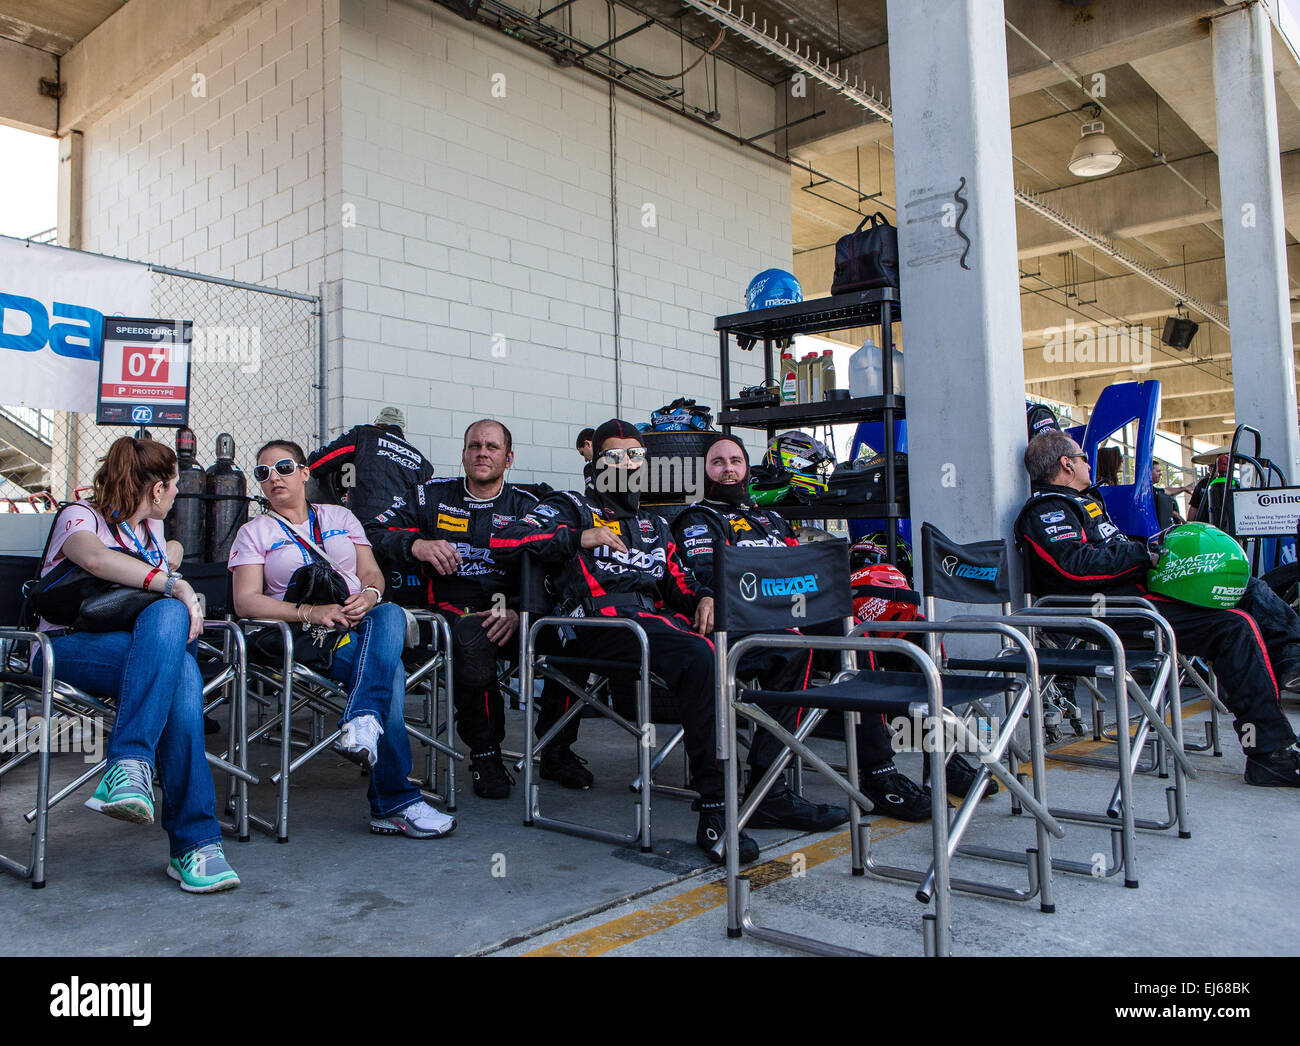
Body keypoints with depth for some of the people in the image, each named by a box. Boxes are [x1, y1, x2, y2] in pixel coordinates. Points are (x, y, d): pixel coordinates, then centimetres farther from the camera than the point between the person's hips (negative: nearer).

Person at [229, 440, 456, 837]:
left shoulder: (339, 516, 24)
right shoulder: (254, 531, 15)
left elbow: (372, 573, 14)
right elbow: (245, 602, 0)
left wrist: (369, 595, -13)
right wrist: (310, 611, -17)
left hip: (363, 621, 3)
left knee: (390, 614, -36)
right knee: (390, 669, -33)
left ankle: (362, 726, -54)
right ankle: (395, 802, -37)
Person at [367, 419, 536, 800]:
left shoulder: (525, 507, 14)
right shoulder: (432, 496, 13)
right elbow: (373, 533, 7)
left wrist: (519, 611, -18)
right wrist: (416, 544, -14)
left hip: (506, 615, 2)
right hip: (449, 609, -1)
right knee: (474, 640, -38)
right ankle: (484, 754, -17)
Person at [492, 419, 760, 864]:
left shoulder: (654, 526, 35)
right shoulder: (571, 508, 17)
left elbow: (679, 584, 31)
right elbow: (504, 541, 3)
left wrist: (703, 598, 7)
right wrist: (580, 538, -1)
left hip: (657, 619, 7)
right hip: (599, 623, -7)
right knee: (698, 656, -34)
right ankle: (714, 813, -33)